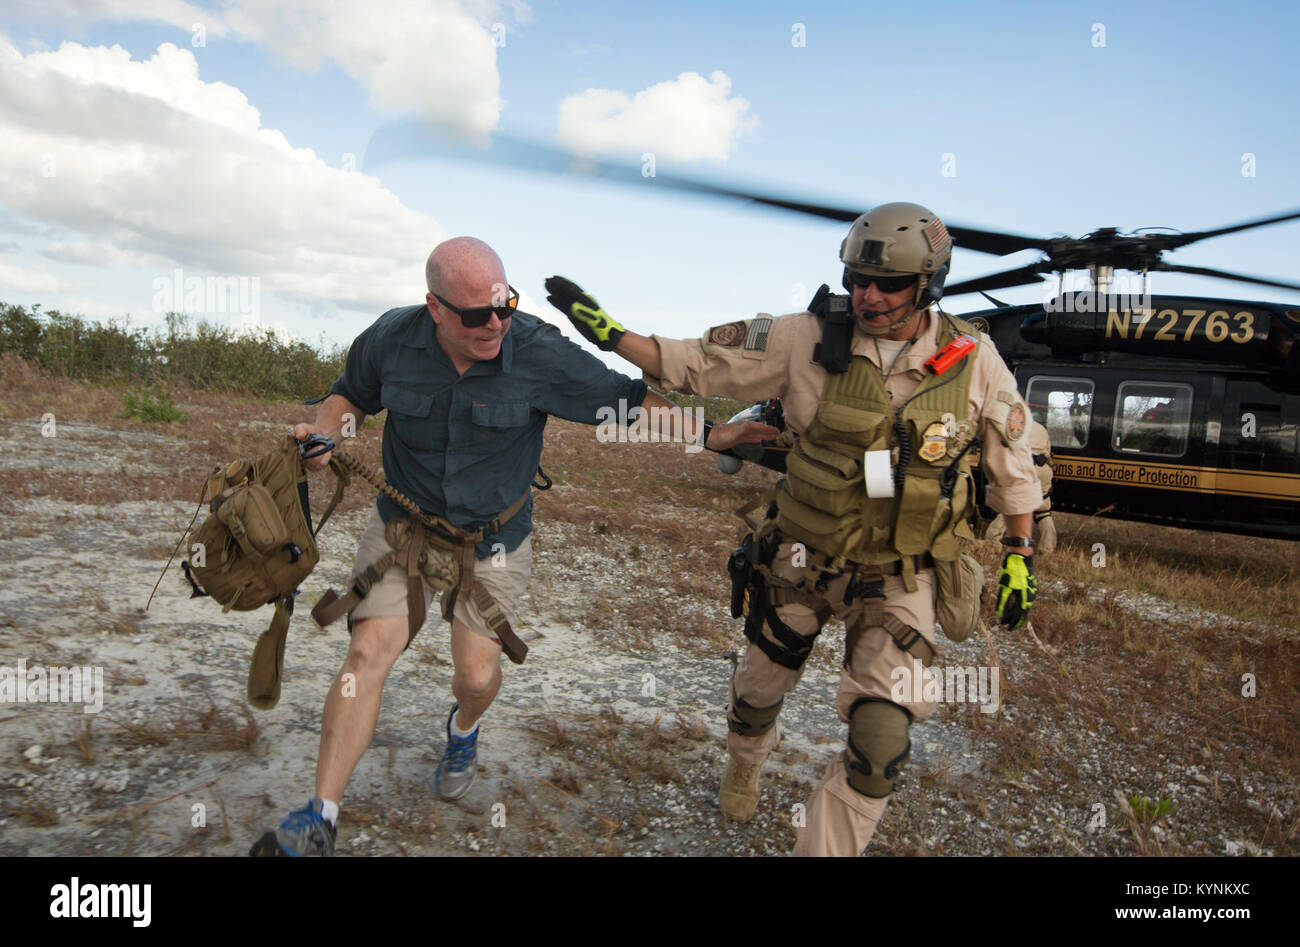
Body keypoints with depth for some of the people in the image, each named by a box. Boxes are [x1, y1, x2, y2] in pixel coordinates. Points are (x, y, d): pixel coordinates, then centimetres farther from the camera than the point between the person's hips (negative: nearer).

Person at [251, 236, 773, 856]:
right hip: (405, 523, 1)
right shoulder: (392, 339, -12)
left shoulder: (541, 353, -20)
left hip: (493, 537, -1)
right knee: (368, 650, -10)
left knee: (477, 674, 0)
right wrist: (323, 434, -12)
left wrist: (709, 434, -18)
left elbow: (626, 400, -12)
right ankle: (320, 818, 4)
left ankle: (463, 732, 42)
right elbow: (351, 394, 8)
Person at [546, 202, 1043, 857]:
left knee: (879, 742, -10)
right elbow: (699, 362, -10)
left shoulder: (973, 361, -12)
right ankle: (745, 762, 59)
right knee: (760, 687, 23)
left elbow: (1014, 459, 3)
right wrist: (606, 331, -18)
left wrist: (1021, 556, 5)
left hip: (898, 581, 0)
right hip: (801, 559, 1)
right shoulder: (809, 340, -15)